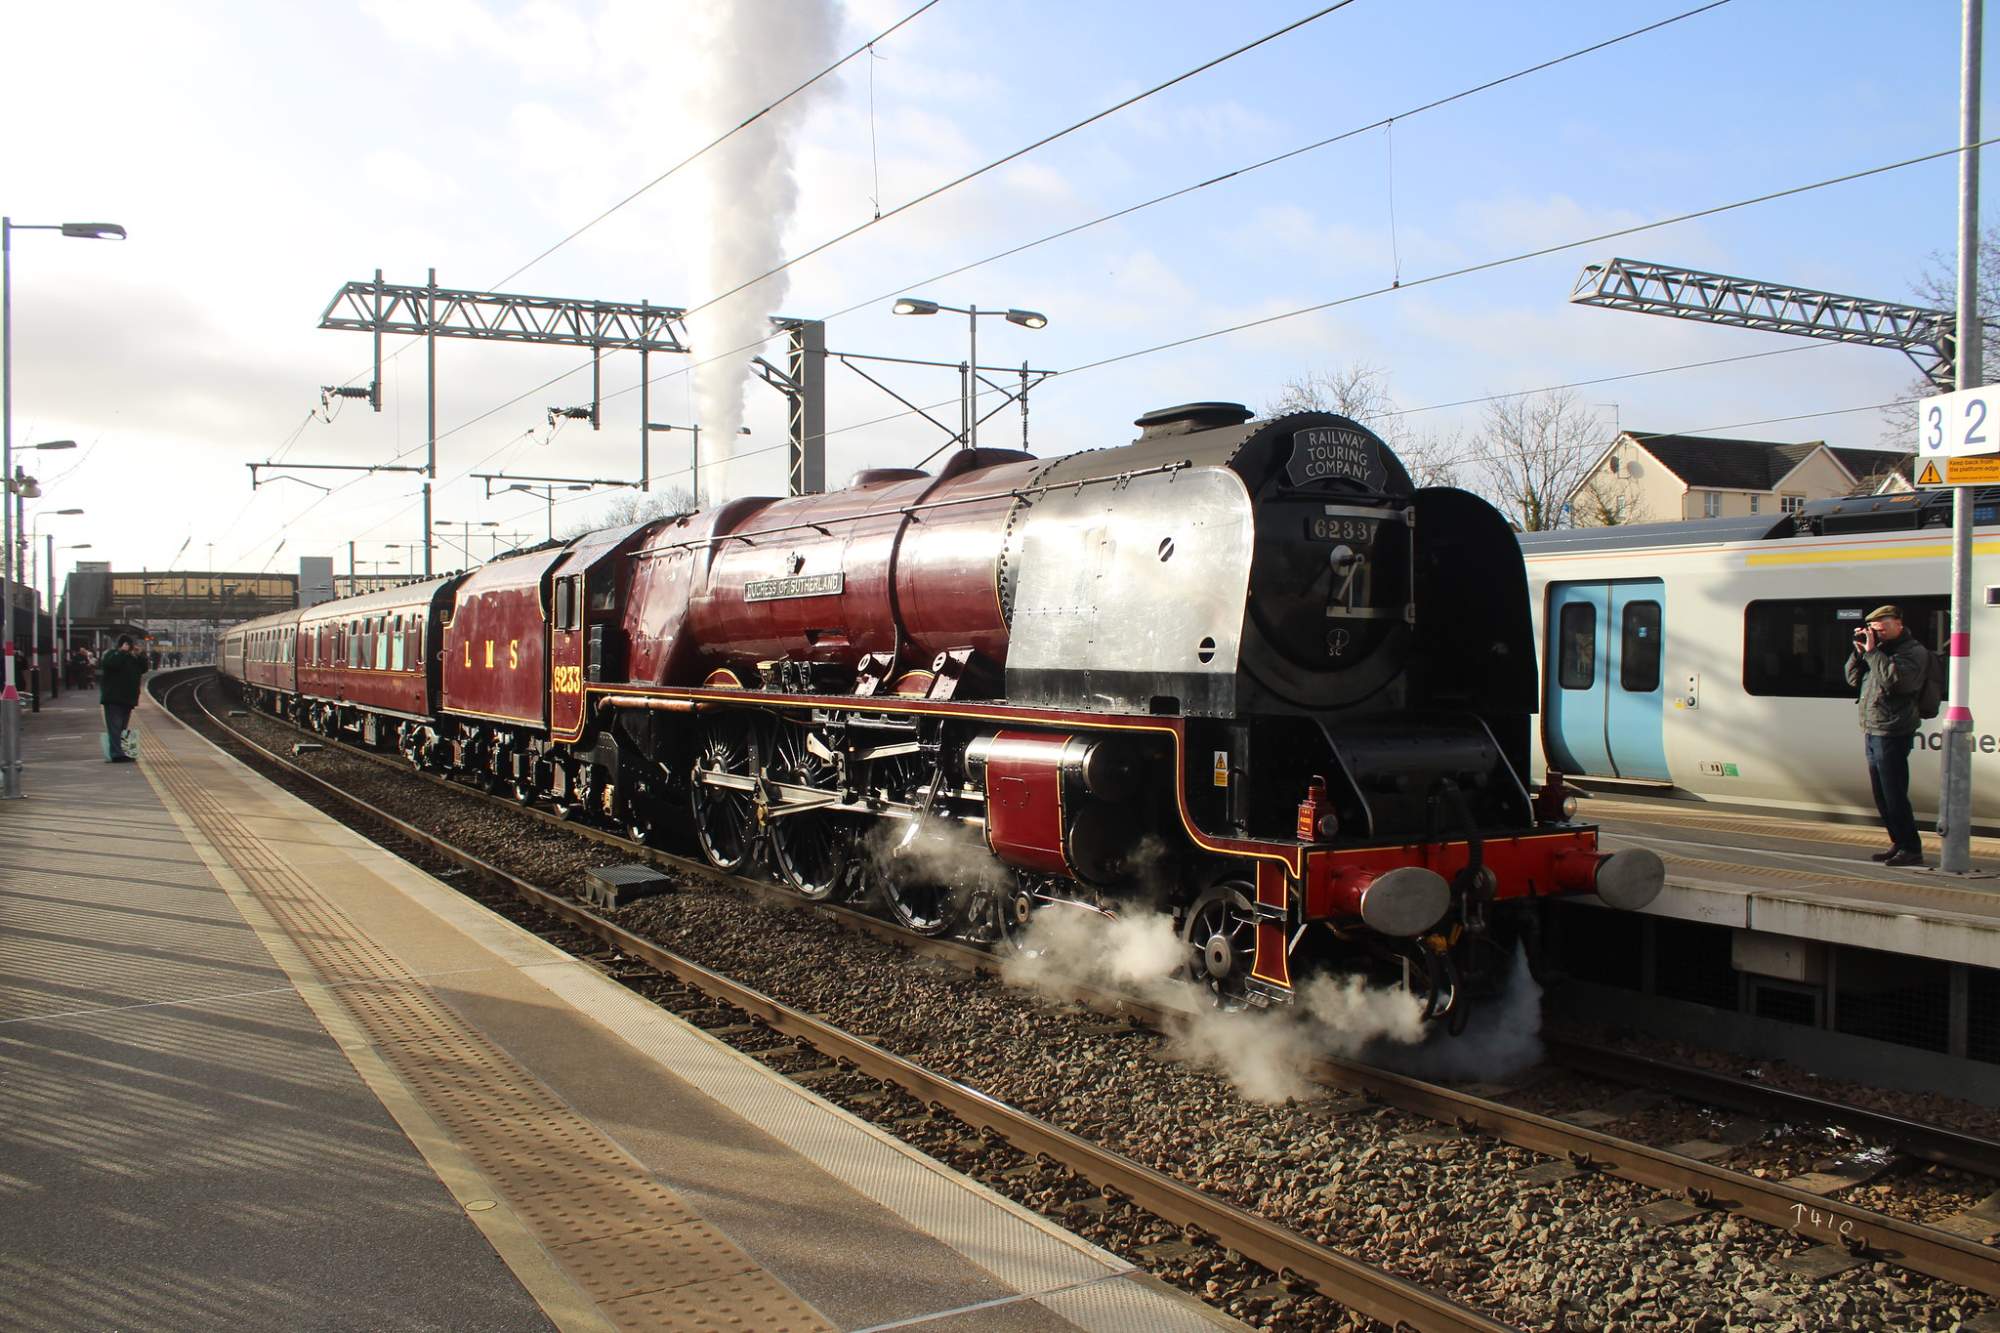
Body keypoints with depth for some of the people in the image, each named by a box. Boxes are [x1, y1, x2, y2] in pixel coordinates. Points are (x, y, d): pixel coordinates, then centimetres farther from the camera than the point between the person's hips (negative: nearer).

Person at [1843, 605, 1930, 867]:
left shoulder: (1914, 651, -9)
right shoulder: (1882, 649, 16)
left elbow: (1895, 679, -25)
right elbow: (1853, 678, 17)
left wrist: (1872, 651, -20)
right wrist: (1859, 651, 3)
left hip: (1892, 734, -9)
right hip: (1872, 733, 9)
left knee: (1894, 796, -8)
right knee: (1882, 796, 14)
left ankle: (1911, 849, -2)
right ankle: (1899, 844, 23)